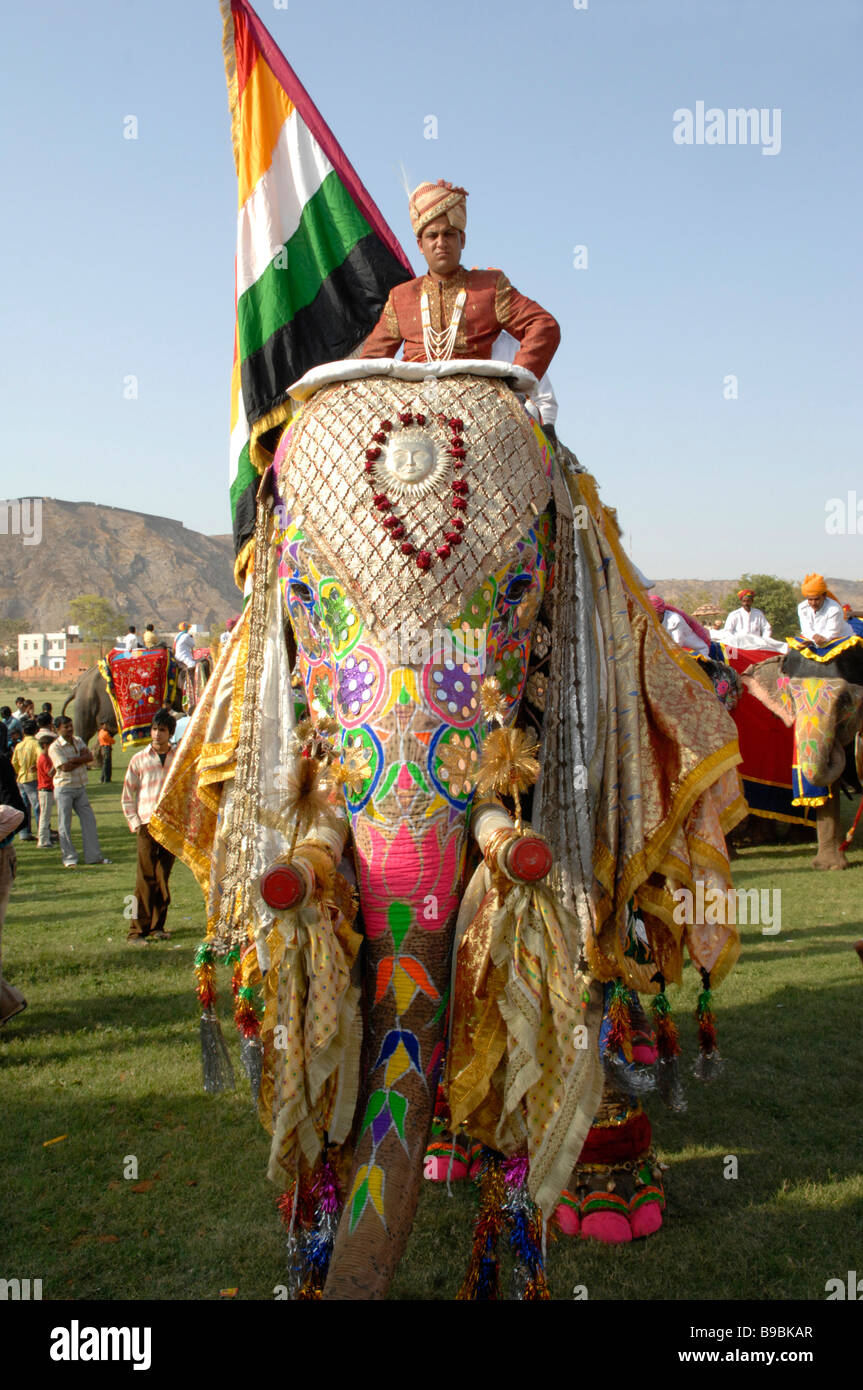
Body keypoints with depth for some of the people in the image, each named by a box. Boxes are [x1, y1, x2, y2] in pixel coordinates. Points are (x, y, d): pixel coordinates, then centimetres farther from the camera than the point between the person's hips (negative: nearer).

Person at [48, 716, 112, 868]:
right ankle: (69, 857, 8)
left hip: (80, 787, 6)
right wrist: (81, 759, -9)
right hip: (64, 789, -6)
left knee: (89, 820, 5)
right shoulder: (55, 747, -9)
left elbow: (90, 757, -5)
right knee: (65, 824, -1)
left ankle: (93, 855, 11)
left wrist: (72, 759, -18)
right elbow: (65, 767, -20)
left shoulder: (79, 741, 10)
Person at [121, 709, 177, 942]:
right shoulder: (139, 759, 4)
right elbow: (127, 796, 9)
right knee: (146, 880, -4)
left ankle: (157, 927, 16)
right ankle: (139, 929, 1)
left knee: (163, 879, 7)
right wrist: (135, 823, 0)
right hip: (147, 825, -2)